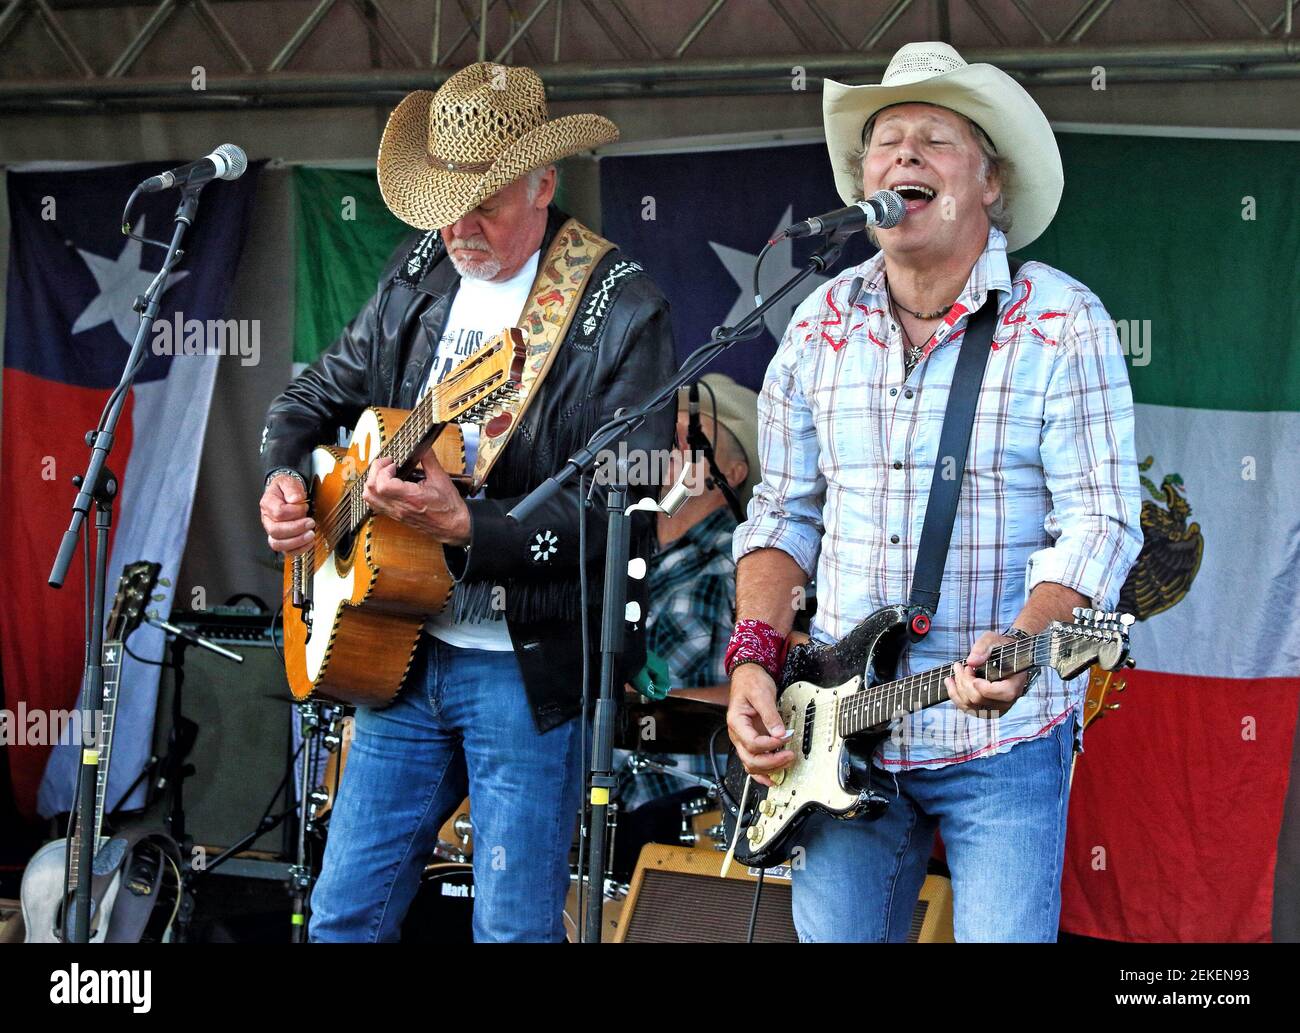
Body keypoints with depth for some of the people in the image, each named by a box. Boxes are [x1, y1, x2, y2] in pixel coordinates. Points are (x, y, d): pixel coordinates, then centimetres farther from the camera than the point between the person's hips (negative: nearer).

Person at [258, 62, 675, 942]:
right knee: (346, 914, 12)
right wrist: (284, 475, 0)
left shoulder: (623, 311, -13)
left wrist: (466, 524, -30)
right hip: (402, 651, 6)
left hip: (529, 667, -6)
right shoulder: (419, 278, 7)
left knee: (516, 925, 2)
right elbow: (320, 394, 21)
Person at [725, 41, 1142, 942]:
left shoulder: (1062, 323, -6)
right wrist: (754, 661, -1)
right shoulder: (821, 325, 8)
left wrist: (1021, 645, -28)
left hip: (1001, 739, -4)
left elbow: (1100, 519, -11)